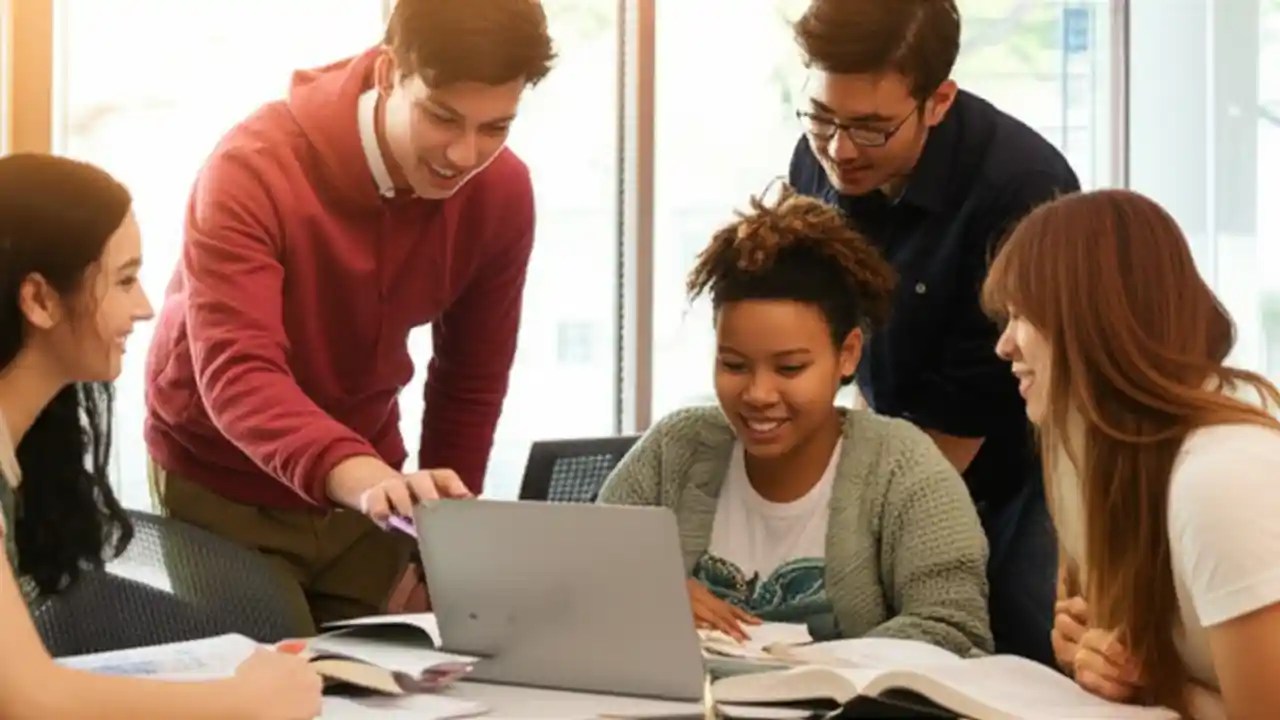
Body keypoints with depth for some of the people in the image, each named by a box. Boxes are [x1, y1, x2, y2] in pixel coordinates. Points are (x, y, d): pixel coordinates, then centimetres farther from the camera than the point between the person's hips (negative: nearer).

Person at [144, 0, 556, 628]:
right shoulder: (254, 170, -27)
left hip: (364, 486, 4)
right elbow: (236, 373, -38)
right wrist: (363, 478, -55)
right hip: (223, 490, -4)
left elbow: (472, 381, -1)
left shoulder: (502, 192, -13)